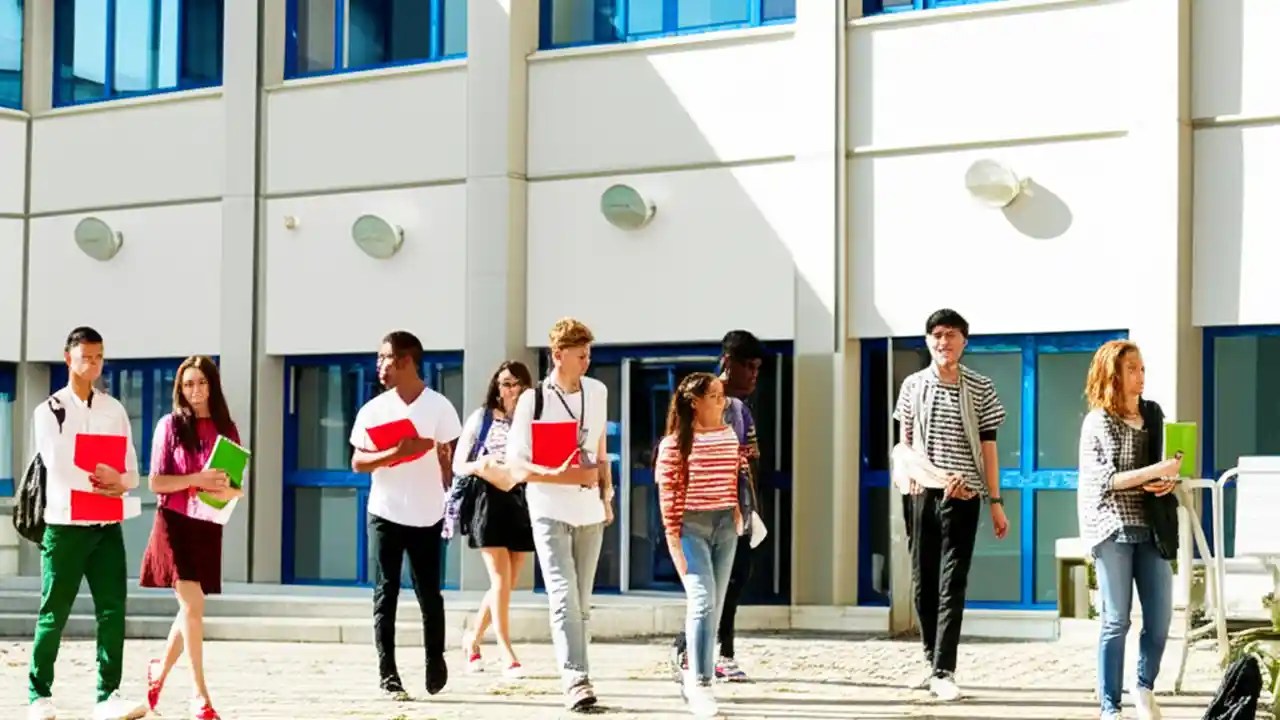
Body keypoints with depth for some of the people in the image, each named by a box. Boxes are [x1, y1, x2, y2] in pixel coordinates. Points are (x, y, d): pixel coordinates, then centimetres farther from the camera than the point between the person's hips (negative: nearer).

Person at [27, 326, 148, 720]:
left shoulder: (115, 410, 13)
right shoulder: (50, 411, 0)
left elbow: (131, 473, 10)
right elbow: (59, 470, -13)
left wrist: (119, 481, -11)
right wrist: (103, 482, -8)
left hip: (108, 526, 4)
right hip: (66, 526, -4)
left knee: (112, 609, -6)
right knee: (54, 613, 2)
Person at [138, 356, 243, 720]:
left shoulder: (226, 428, 7)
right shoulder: (170, 425, -2)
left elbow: (240, 486, 8)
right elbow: (156, 482, -7)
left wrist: (227, 491, -15)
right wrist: (197, 479, -21)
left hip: (208, 526, 4)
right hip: (175, 523, -4)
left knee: (191, 608, 12)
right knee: (192, 607, -12)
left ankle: (161, 670, 37)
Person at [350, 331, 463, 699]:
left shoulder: (439, 406, -3)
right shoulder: (373, 409, 2)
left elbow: (449, 460, 1)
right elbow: (358, 462, -1)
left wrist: (453, 501, -5)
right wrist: (396, 452, -17)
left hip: (426, 515, -1)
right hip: (384, 514, 2)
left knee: (429, 593, 7)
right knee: (385, 595, 0)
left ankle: (435, 661, 27)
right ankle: (388, 674, 3)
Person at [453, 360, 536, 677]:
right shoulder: (481, 418, 6)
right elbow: (458, 465, 6)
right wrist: (479, 466, -15)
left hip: (523, 503, 3)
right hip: (489, 502, -3)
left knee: (507, 583, 7)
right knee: (501, 580, -10)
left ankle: (473, 639, 28)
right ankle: (508, 656, -8)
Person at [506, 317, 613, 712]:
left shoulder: (597, 392, 7)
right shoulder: (533, 399, -8)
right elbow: (516, 466, -8)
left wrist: (607, 494, 12)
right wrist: (562, 476, -20)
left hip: (590, 512, 5)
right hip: (550, 512, -5)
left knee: (582, 601, 9)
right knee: (564, 597, -15)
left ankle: (574, 675, 18)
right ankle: (576, 680, -21)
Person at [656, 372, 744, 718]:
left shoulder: (730, 436, 9)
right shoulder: (675, 443, -9)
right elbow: (667, 492, -10)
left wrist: (737, 510, 10)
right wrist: (672, 537, -13)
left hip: (725, 525, 6)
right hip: (690, 526, -6)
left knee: (714, 606, 9)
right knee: (703, 601, -16)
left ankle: (695, 677, 21)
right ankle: (701, 683, -13)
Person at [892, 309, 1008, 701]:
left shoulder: (980, 388, 3)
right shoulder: (913, 385, 8)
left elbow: (987, 447, 4)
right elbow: (904, 443, 11)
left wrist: (996, 501, 2)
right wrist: (908, 475, -6)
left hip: (962, 496, -3)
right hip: (920, 494, 3)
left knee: (952, 584, -6)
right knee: (923, 581, 8)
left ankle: (944, 672, -9)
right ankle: (932, 662, 20)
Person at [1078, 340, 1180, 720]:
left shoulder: (1153, 414, 12)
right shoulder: (1098, 422, -4)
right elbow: (1104, 479, -11)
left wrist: (1169, 482, -2)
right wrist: (1155, 472, -20)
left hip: (1150, 526, 5)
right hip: (1114, 528, -5)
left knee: (1160, 617, 2)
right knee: (1116, 621, -2)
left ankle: (1145, 686, 26)